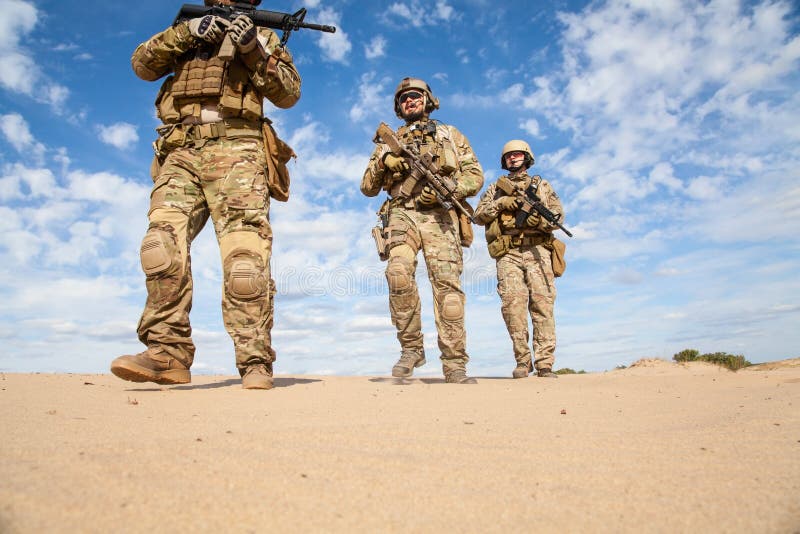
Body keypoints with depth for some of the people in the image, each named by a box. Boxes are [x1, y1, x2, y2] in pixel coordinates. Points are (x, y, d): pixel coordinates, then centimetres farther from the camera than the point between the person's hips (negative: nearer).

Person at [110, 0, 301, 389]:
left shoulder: (262, 37, 22)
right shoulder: (185, 32, 30)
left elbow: (289, 93, 8)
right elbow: (142, 64, 13)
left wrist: (253, 50, -4)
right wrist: (186, 32, 1)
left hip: (235, 149, -3)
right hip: (181, 152, 4)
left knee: (244, 252, -18)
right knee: (163, 243, -16)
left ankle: (255, 363, -18)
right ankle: (168, 353, -15)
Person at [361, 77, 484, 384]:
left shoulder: (450, 135, 23)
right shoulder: (389, 142, 27)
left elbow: (475, 176, 13)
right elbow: (368, 188, 21)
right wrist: (382, 163, 0)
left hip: (439, 214, -1)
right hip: (402, 214, 1)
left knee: (447, 283, -15)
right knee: (399, 272, -26)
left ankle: (455, 365, -12)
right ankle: (411, 348, -12)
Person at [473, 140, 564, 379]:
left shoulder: (541, 185, 23)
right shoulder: (495, 188, 24)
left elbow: (558, 214, 12)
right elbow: (478, 216, 13)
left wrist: (541, 219, -10)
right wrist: (500, 204, -3)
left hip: (537, 250, 0)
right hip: (508, 253, 0)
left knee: (542, 303, -10)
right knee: (512, 302, -13)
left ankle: (545, 364, -8)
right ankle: (522, 361, -5)